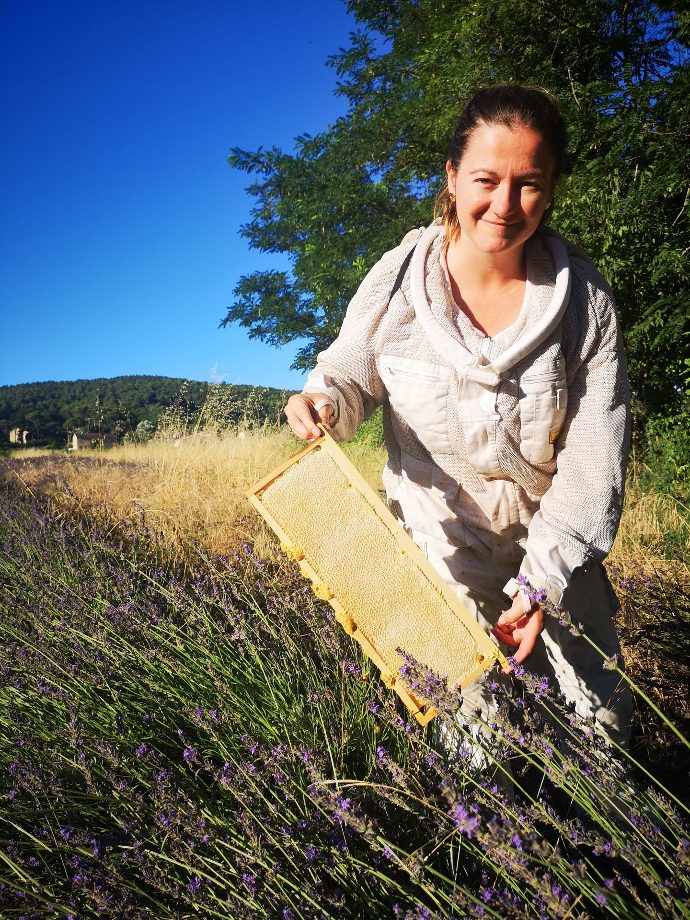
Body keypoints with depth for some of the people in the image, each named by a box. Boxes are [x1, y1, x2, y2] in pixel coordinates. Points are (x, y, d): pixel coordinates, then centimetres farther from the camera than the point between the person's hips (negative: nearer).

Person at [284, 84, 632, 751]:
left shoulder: (584, 298, -15)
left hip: (557, 539, 2)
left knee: (599, 712, 13)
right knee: (475, 719, 7)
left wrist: (543, 577, -21)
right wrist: (324, 400, -25)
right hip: (445, 540, -1)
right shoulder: (398, 279, -16)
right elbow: (352, 374, 0)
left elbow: (593, 455, -15)